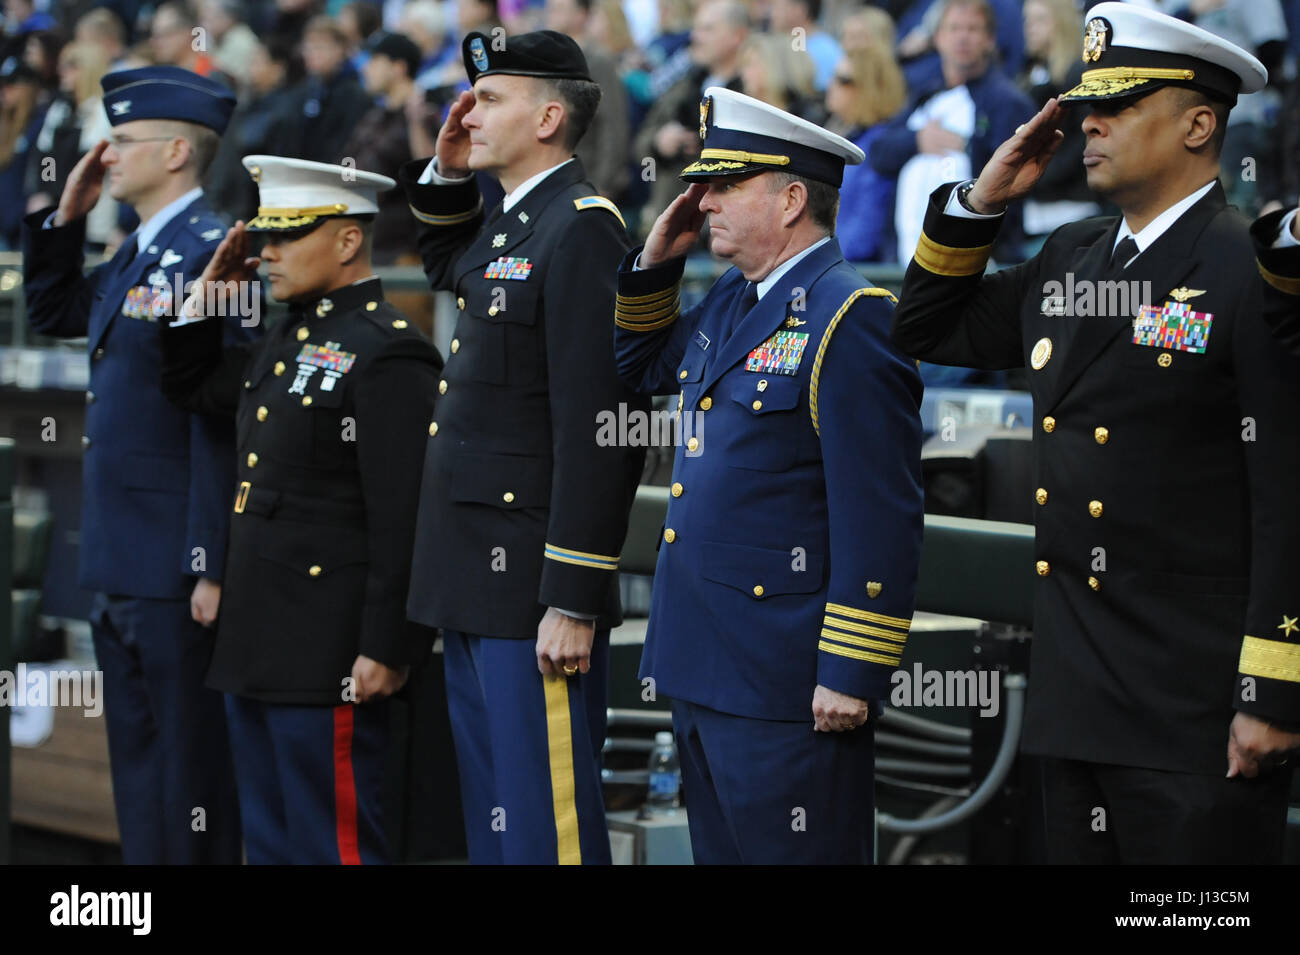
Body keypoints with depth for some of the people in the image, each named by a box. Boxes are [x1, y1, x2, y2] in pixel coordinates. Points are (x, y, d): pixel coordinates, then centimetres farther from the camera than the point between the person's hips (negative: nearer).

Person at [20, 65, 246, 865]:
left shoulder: (210, 252, -15)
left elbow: (220, 416, -20)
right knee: (139, 766, 15)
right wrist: (66, 216, 15)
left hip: (175, 567, -10)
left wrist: (211, 567, -22)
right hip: (119, 563, 10)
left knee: (189, 765, -3)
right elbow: (54, 313, 31)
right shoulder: (138, 255, 14)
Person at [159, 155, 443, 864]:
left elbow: (404, 518, -19)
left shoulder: (388, 355, -14)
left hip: (328, 653, -10)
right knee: (269, 839, 15)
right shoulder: (286, 345, 15)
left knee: (333, 843, -4)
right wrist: (208, 293, 17)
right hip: (257, 646, 10)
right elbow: (190, 387, 32)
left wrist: (387, 648, -21)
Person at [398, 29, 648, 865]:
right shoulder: (507, 225, 13)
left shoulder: (582, 229, -16)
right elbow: (447, 270, 40)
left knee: (544, 825, -6)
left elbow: (600, 429, -21)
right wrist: (446, 175, 19)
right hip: (476, 584, 10)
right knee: (490, 819, 16)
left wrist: (573, 604, -22)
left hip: (533, 593, -10)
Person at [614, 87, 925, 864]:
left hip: (786, 683, -9)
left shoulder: (848, 318, -15)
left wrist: (851, 676, -20)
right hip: (702, 668, 9)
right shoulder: (732, 304, 13)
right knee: (722, 850, 16)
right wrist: (657, 260, 15)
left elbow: (881, 519, -19)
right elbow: (642, 366, 33)